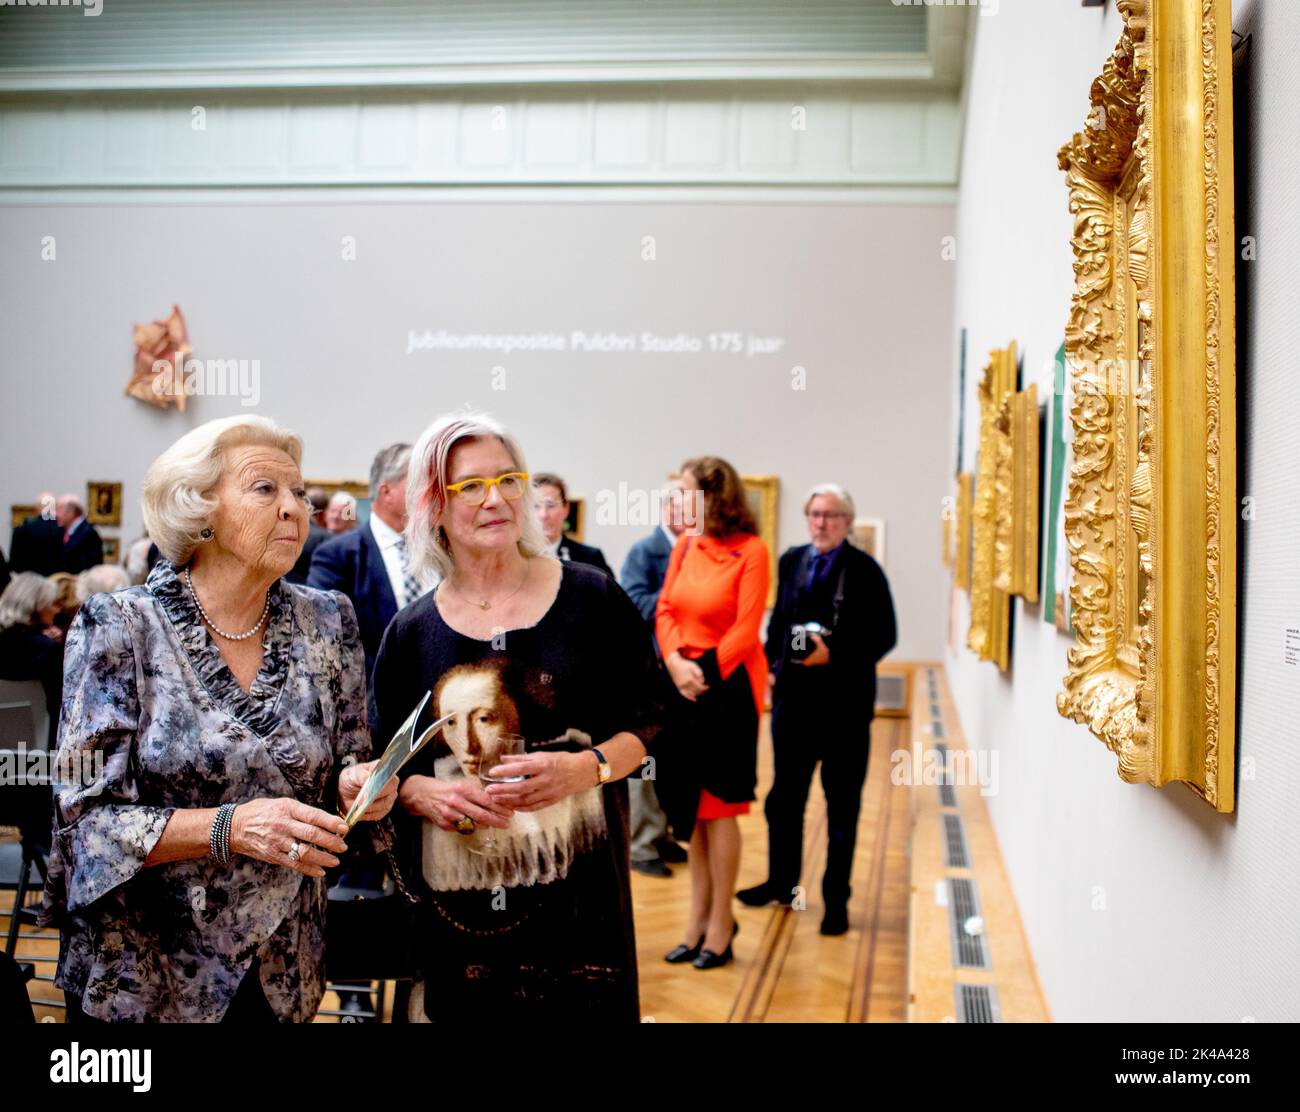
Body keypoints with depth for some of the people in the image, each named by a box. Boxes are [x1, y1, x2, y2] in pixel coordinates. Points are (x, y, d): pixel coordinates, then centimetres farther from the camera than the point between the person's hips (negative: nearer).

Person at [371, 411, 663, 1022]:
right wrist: (426, 794, -12)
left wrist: (585, 767, -15)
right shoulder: (410, 632, 4)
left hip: (578, 891, -1)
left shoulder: (592, 597, -1)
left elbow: (648, 718, 3)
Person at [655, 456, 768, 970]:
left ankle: (720, 927, 14)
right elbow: (665, 611, 4)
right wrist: (676, 663, -11)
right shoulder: (684, 546, 6)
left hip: (729, 684, -6)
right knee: (692, 807, 13)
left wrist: (706, 672, -18)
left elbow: (746, 629, -15)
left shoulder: (751, 551, -11)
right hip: (685, 683, 6)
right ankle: (700, 918, 25)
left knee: (719, 806, 1)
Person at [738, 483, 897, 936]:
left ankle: (836, 899, 18)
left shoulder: (865, 570, -8)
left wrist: (835, 656, -19)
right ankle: (782, 881, 32)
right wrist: (772, 667, 6)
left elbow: (884, 636, -9)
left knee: (841, 806, 7)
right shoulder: (792, 561, 7)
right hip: (794, 696, 5)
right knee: (784, 797, 15)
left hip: (844, 703, -4)